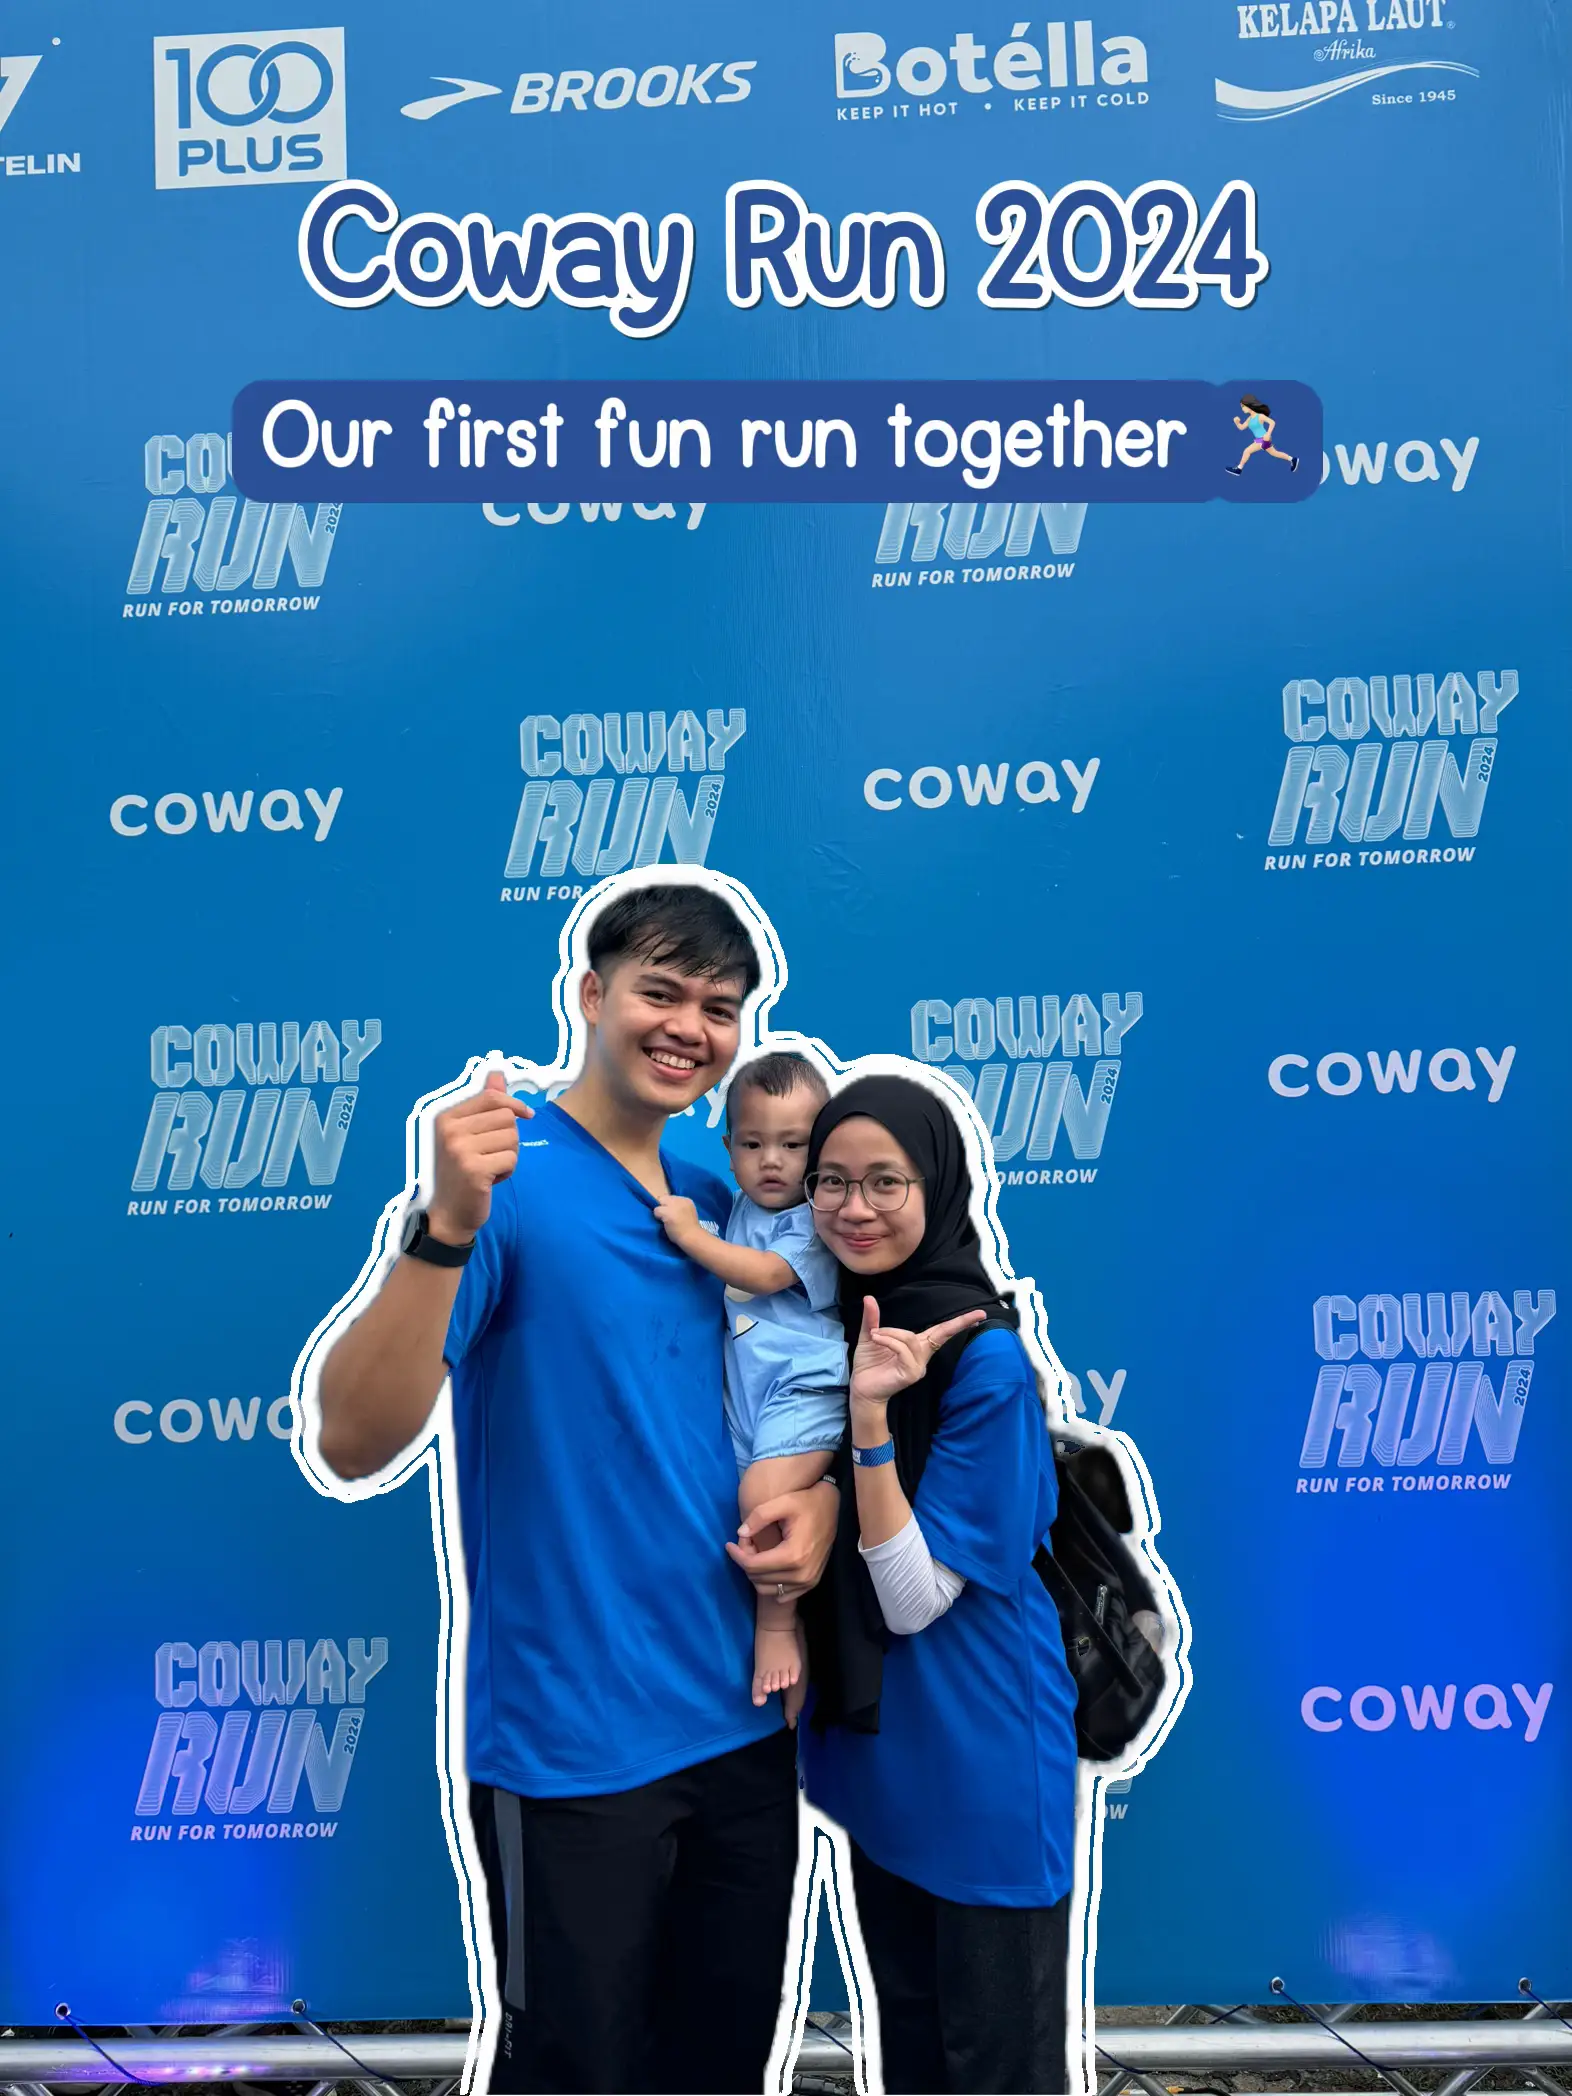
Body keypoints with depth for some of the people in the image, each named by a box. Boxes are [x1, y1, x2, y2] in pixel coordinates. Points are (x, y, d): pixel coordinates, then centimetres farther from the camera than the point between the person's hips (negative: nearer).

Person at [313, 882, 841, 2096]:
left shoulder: (721, 1207, 4)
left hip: (747, 1723, 6)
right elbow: (357, 1445, -24)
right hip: (576, 1752, -6)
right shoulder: (507, 1182, -15)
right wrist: (448, 1224, -38)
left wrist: (818, 1501, -4)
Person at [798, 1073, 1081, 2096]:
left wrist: (870, 1416, -31)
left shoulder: (986, 1356, -21)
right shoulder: (841, 1321, 0)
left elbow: (918, 1596, -22)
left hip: (980, 1752, -7)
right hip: (874, 1736, 7)